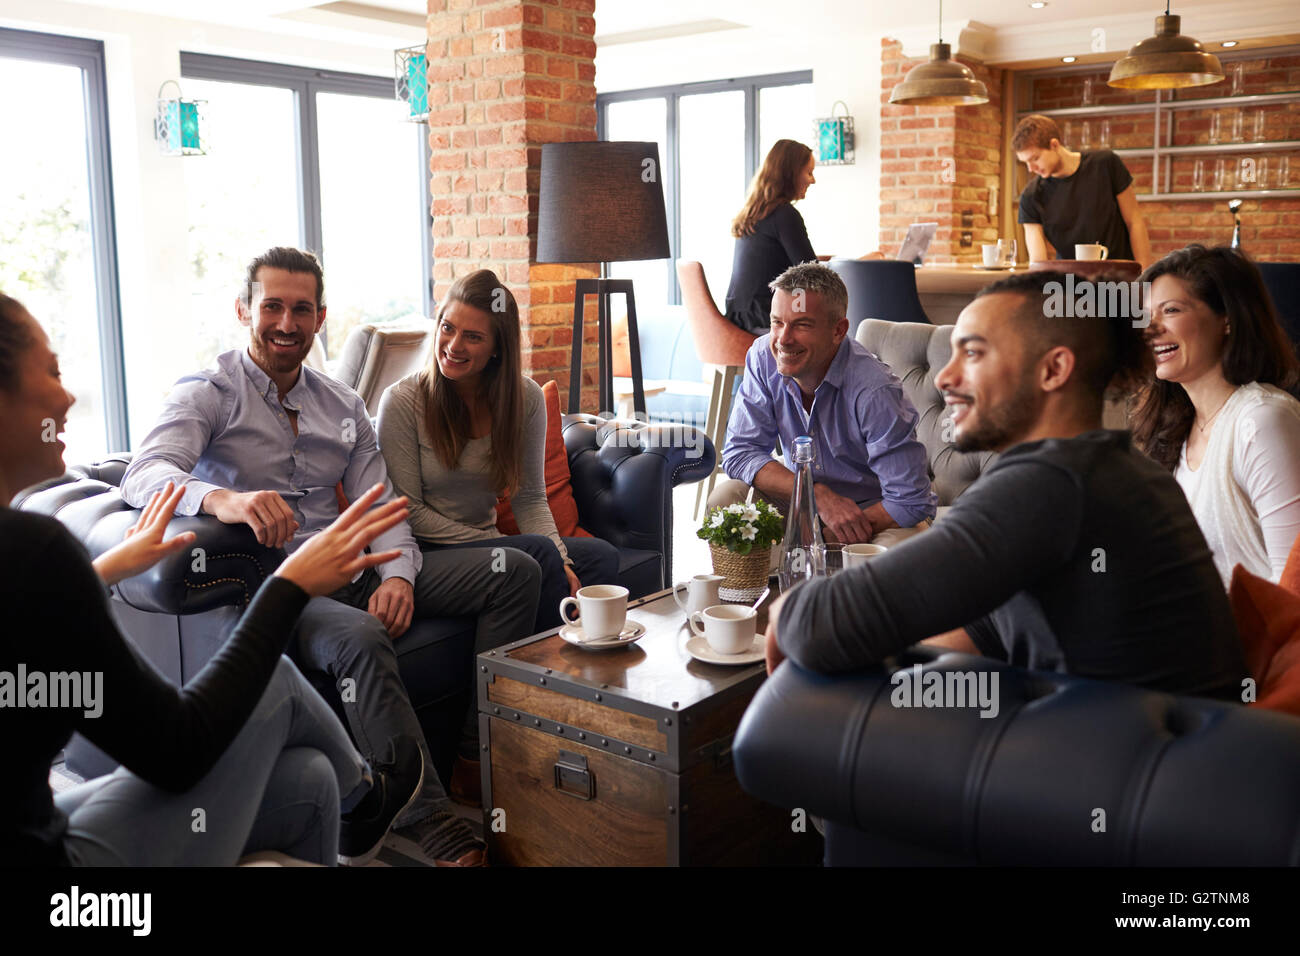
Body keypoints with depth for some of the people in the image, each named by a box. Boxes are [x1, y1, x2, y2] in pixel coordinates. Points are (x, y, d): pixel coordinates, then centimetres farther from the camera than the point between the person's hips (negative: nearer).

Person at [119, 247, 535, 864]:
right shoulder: (208, 394, 0)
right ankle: (427, 822, -30)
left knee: (516, 572, -8)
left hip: (350, 570, 6)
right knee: (359, 639, -39)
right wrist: (221, 498, -43)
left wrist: (398, 574, -14)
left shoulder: (343, 406, 17)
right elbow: (144, 474, -20)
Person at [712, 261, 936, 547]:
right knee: (726, 497, -21)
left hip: (876, 510, -3)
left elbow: (910, 501, -25)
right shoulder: (763, 357, -13)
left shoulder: (875, 392, -28)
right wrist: (820, 495, -25)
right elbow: (740, 452, -12)